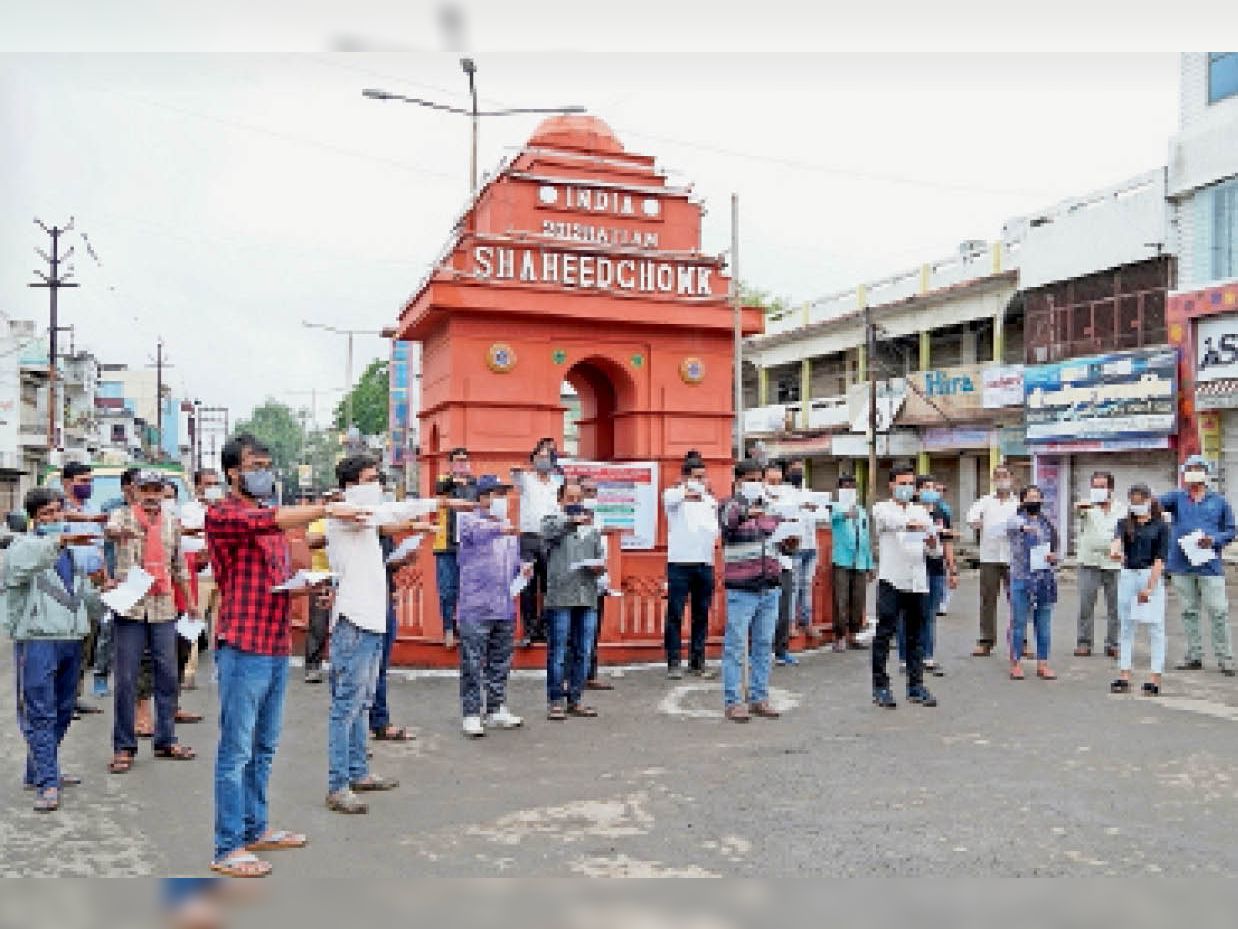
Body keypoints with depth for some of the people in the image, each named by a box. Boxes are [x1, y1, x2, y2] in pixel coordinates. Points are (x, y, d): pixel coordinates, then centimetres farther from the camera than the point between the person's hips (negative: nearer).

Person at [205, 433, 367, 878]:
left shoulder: (271, 517, 19)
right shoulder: (222, 515, -7)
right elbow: (272, 520, -27)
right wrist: (326, 509, -31)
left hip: (276, 646, 8)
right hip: (243, 648, -8)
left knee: (264, 747, 17)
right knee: (236, 752, -3)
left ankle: (255, 829, 29)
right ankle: (228, 849, 6)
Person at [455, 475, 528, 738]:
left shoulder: (509, 528, 18)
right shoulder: (469, 520, -4)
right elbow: (474, 531, -28)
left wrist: (522, 569, 5)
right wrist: (501, 529, -45)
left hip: (504, 607, 7)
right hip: (475, 607, -7)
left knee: (500, 663, 13)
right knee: (473, 664, -3)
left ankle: (497, 710, 24)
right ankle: (471, 714, 4)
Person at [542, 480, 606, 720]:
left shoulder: (592, 528, 20)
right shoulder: (553, 521, 8)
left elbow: (600, 556, 20)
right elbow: (548, 531, -14)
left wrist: (599, 566, -2)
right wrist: (572, 520, -28)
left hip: (588, 597, 5)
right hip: (560, 597, -4)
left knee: (583, 653, 7)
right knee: (557, 652, -2)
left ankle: (575, 699, 16)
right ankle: (556, 701, 5)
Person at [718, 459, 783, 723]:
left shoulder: (769, 506, 14)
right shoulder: (730, 505, -4)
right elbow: (728, 521, -28)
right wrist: (746, 512, -48)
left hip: (770, 587, 6)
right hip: (741, 589, -6)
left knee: (764, 645, 11)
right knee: (735, 646, -2)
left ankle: (760, 698, 20)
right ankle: (732, 701, 3)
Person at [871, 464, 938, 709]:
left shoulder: (920, 512, 17)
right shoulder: (882, 509, 5)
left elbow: (932, 547, 14)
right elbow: (891, 521, -19)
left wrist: (932, 543, -10)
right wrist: (912, 523, -39)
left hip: (917, 581, 4)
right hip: (891, 580, -4)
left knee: (915, 635, 9)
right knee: (884, 633, -4)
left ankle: (915, 685, 16)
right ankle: (880, 686, 1)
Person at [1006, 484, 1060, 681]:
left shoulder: (1048, 523, 14)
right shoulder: (1016, 520, 0)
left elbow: (1056, 550, 21)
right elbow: (1010, 526, -27)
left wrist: (1055, 557, -3)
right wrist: (1023, 526, -49)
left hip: (1045, 580, 4)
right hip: (1021, 579, -4)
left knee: (1044, 624, 8)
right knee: (1019, 623, 0)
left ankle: (1043, 664, 17)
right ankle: (1016, 663, 9)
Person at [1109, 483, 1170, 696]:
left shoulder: (1160, 526, 1)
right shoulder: (1124, 523, 10)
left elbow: (1160, 558, -5)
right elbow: (1117, 538, -13)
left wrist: (1149, 587, -13)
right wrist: (1114, 550, -37)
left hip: (1152, 576, -3)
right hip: (1128, 575, 3)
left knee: (1155, 629, -1)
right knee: (1126, 627, 6)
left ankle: (1155, 680, 3)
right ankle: (1124, 678, 10)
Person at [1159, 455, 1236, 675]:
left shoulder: (1219, 502, 8)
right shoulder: (1177, 498, 7)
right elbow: (1158, 502, -13)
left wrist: (1213, 539, -10)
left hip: (1210, 566, -1)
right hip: (1181, 566, 1)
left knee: (1218, 612, -4)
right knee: (1189, 612, 9)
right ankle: (1194, 657, 17)